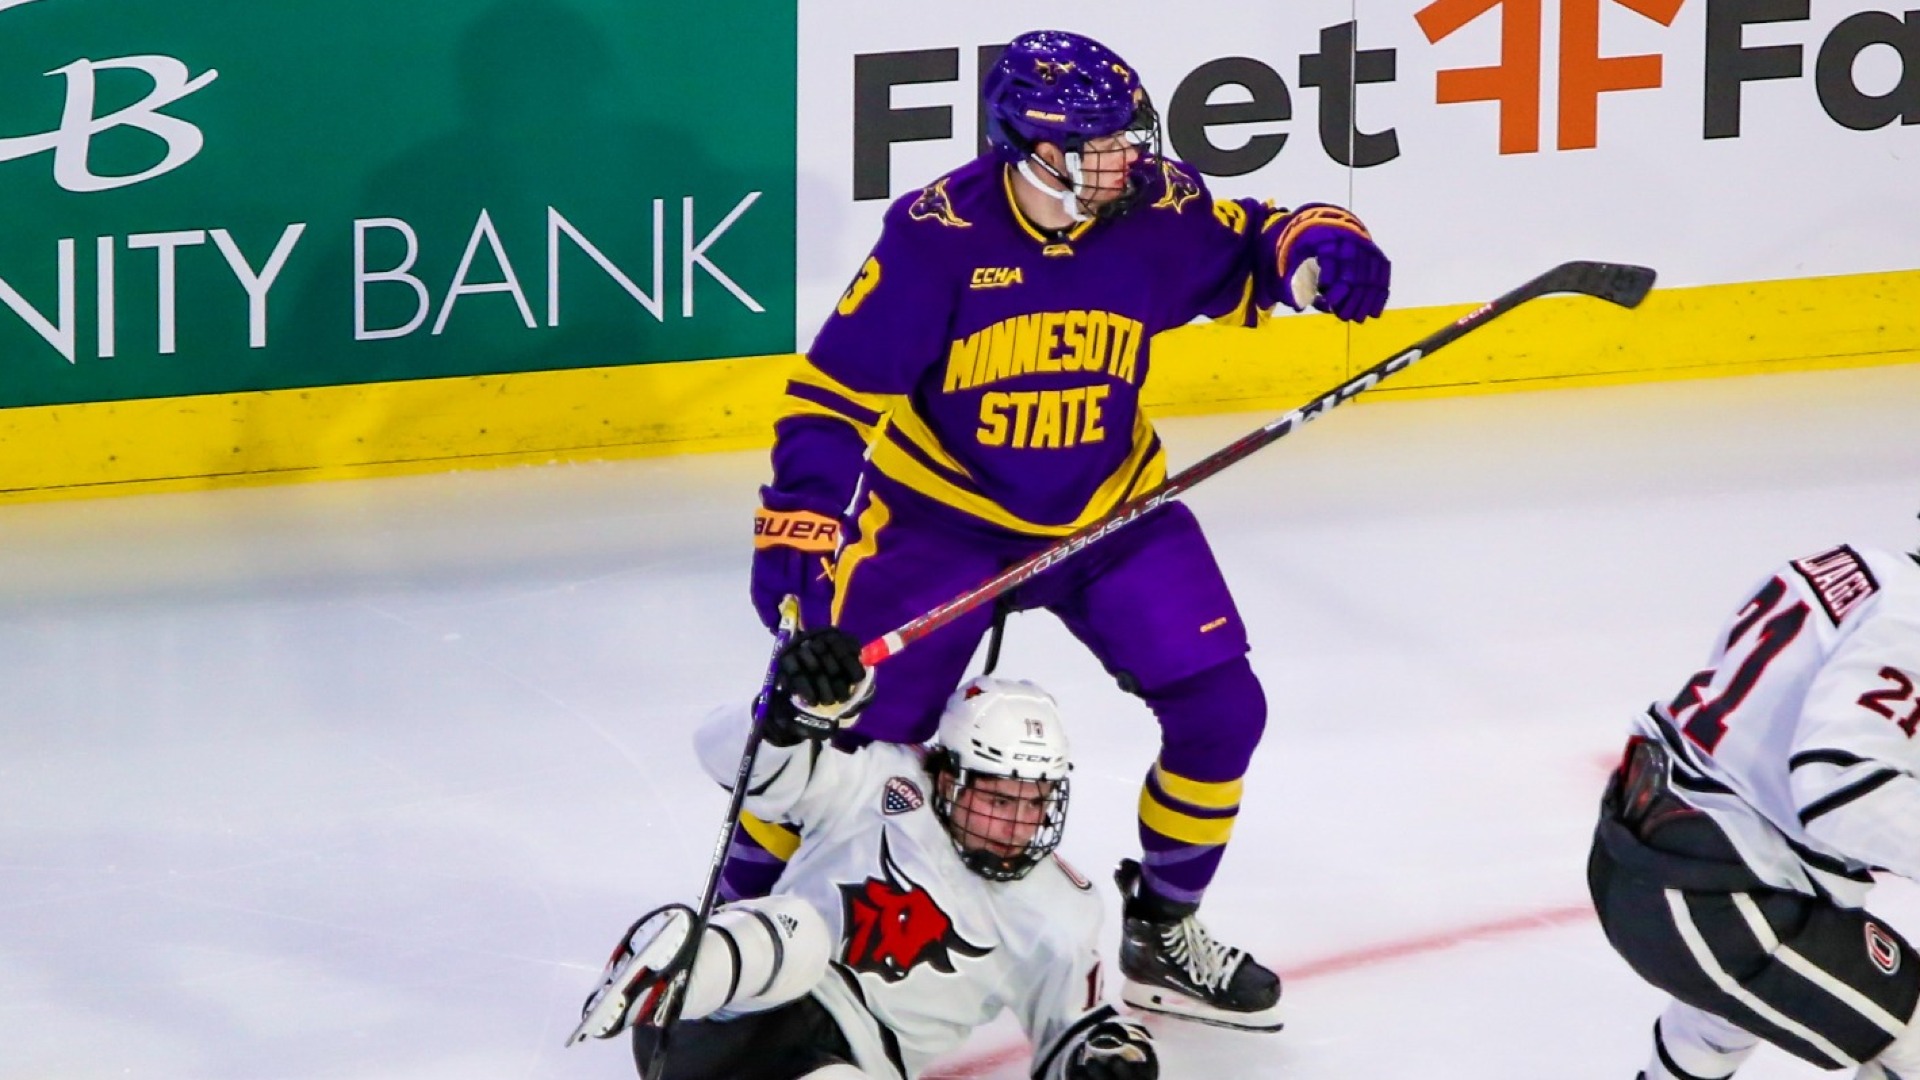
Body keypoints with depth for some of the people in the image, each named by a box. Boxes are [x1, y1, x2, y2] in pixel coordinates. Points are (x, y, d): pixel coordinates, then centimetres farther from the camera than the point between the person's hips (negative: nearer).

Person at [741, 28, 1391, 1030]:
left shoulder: (1155, 212, -13)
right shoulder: (940, 232, -23)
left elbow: (1249, 245, 3)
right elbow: (836, 389, -19)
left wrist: (1315, 246, -21)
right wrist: (800, 527, -28)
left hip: (1110, 513, 4)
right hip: (941, 516, -4)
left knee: (1220, 706, -4)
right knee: (854, 722, -10)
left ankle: (1162, 929, 17)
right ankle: (742, 902, 15)